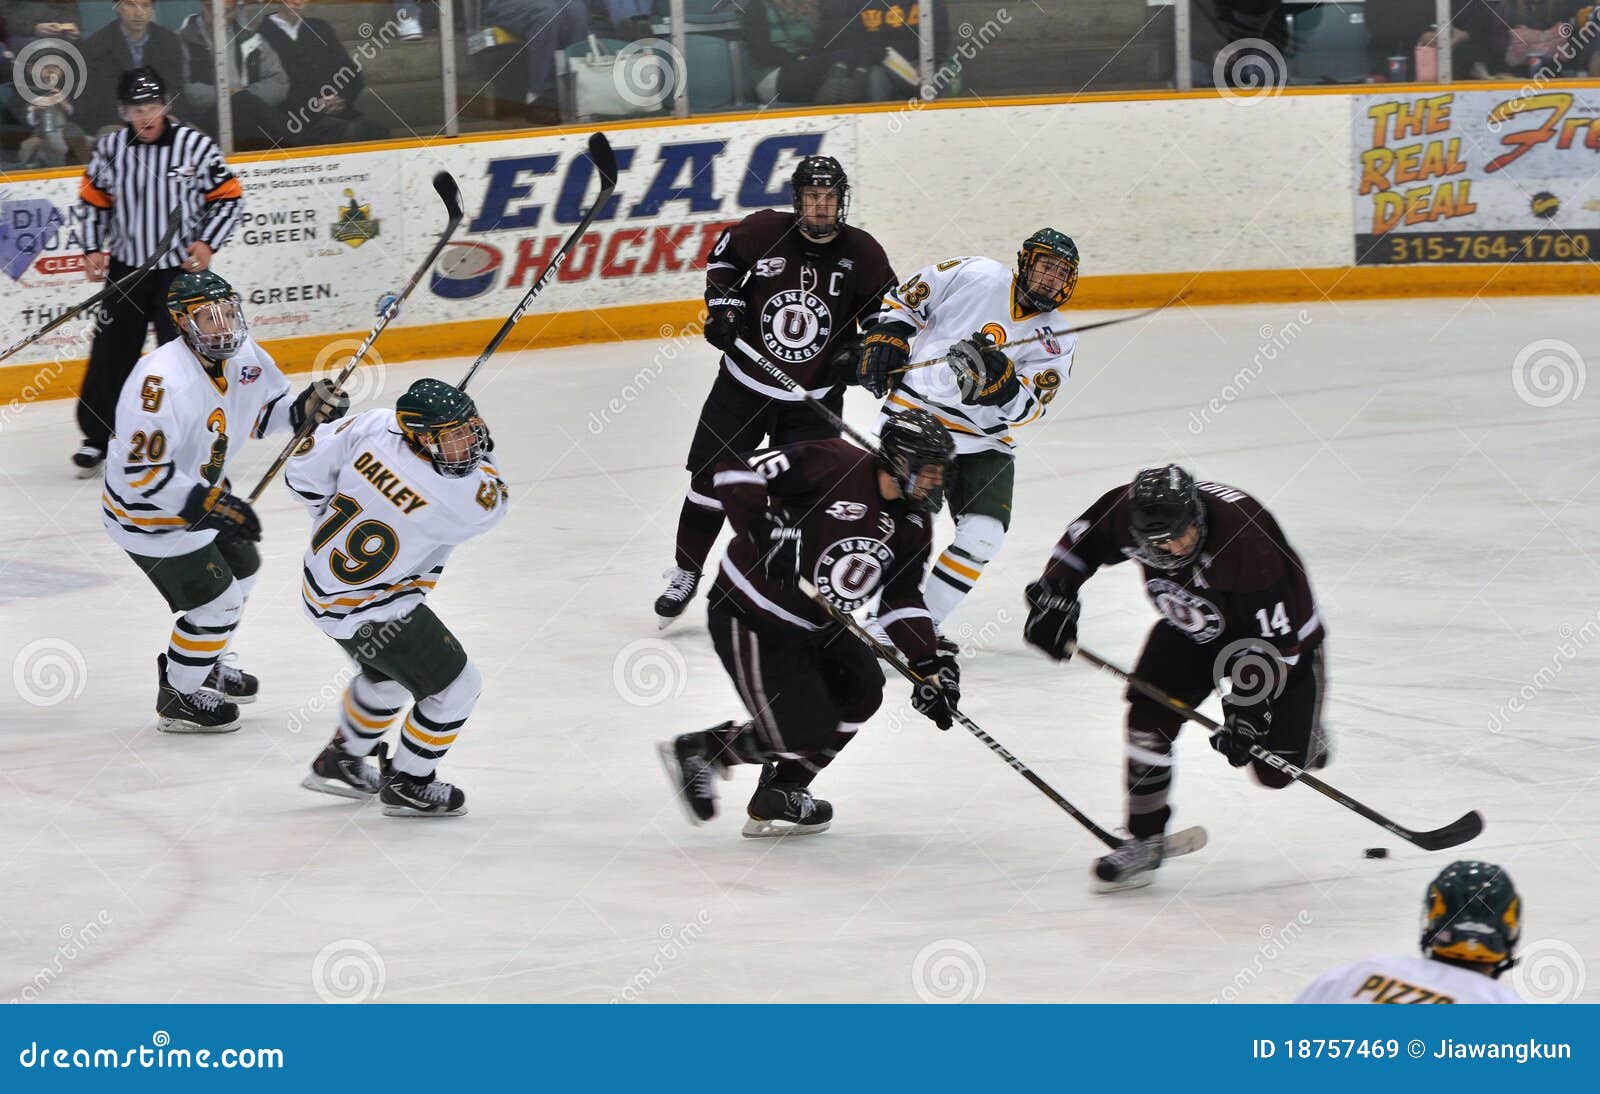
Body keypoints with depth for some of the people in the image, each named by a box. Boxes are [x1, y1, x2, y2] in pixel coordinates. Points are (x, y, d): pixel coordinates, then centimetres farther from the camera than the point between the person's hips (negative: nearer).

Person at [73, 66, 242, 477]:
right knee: (111, 353, 4)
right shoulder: (109, 149, -3)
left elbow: (228, 197, -3)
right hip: (126, 267, 3)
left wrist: (207, 243, -13)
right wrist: (93, 249, 2)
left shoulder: (196, 146, -11)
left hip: (181, 268, -2)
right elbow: (94, 201, 10)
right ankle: (97, 436, 16)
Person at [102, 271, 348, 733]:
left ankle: (203, 667, 46)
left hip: (200, 488, 9)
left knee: (240, 569, 25)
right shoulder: (163, 380, -35)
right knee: (216, 600, -3)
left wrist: (308, 407, -9)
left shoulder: (245, 356, -9)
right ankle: (176, 698, 18)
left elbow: (262, 413, 11)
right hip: (146, 509, -9)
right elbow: (141, 472, -33)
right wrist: (211, 504, -34)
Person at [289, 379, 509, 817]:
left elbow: (305, 468, -4)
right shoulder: (450, 498, -32)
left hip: (322, 576, 8)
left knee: (388, 670, 33)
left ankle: (340, 761, 50)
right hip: (367, 611, -8)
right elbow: (494, 500, -8)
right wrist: (478, 454, 5)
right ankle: (406, 784, 24)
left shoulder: (375, 426, -18)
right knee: (455, 686, 8)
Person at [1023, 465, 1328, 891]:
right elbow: (1083, 537, -2)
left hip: (1282, 631, -4)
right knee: (1149, 716, -14)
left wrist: (1247, 712, -36)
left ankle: (1304, 737, 35)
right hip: (1192, 627, 5)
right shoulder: (1127, 512, -27)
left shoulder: (1245, 542, -41)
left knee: (1276, 768, -3)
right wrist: (1053, 596, -8)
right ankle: (1145, 842, 1)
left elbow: (1274, 640, -34)